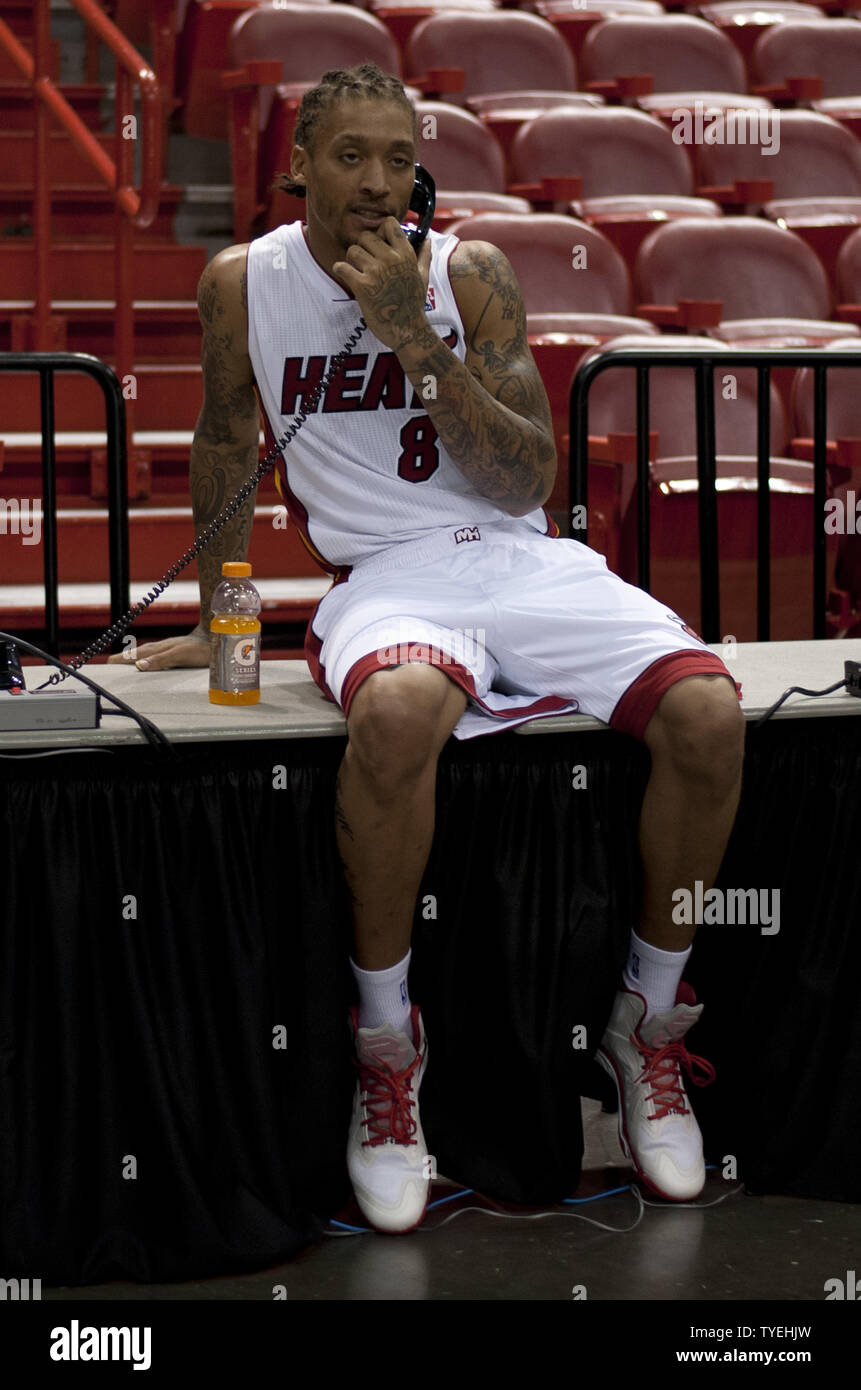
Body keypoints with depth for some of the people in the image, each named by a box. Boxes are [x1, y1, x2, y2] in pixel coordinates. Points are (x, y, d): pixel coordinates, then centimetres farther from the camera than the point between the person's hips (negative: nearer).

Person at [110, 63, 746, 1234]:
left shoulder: (470, 274, 2)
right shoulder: (245, 283, 3)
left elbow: (525, 483, -4)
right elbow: (224, 447, 19)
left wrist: (419, 340, -14)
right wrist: (213, 620, 24)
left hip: (523, 557, 2)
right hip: (385, 575, -2)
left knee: (707, 709, -25)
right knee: (399, 710, -40)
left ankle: (649, 1024, -3)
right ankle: (387, 1046, -20)